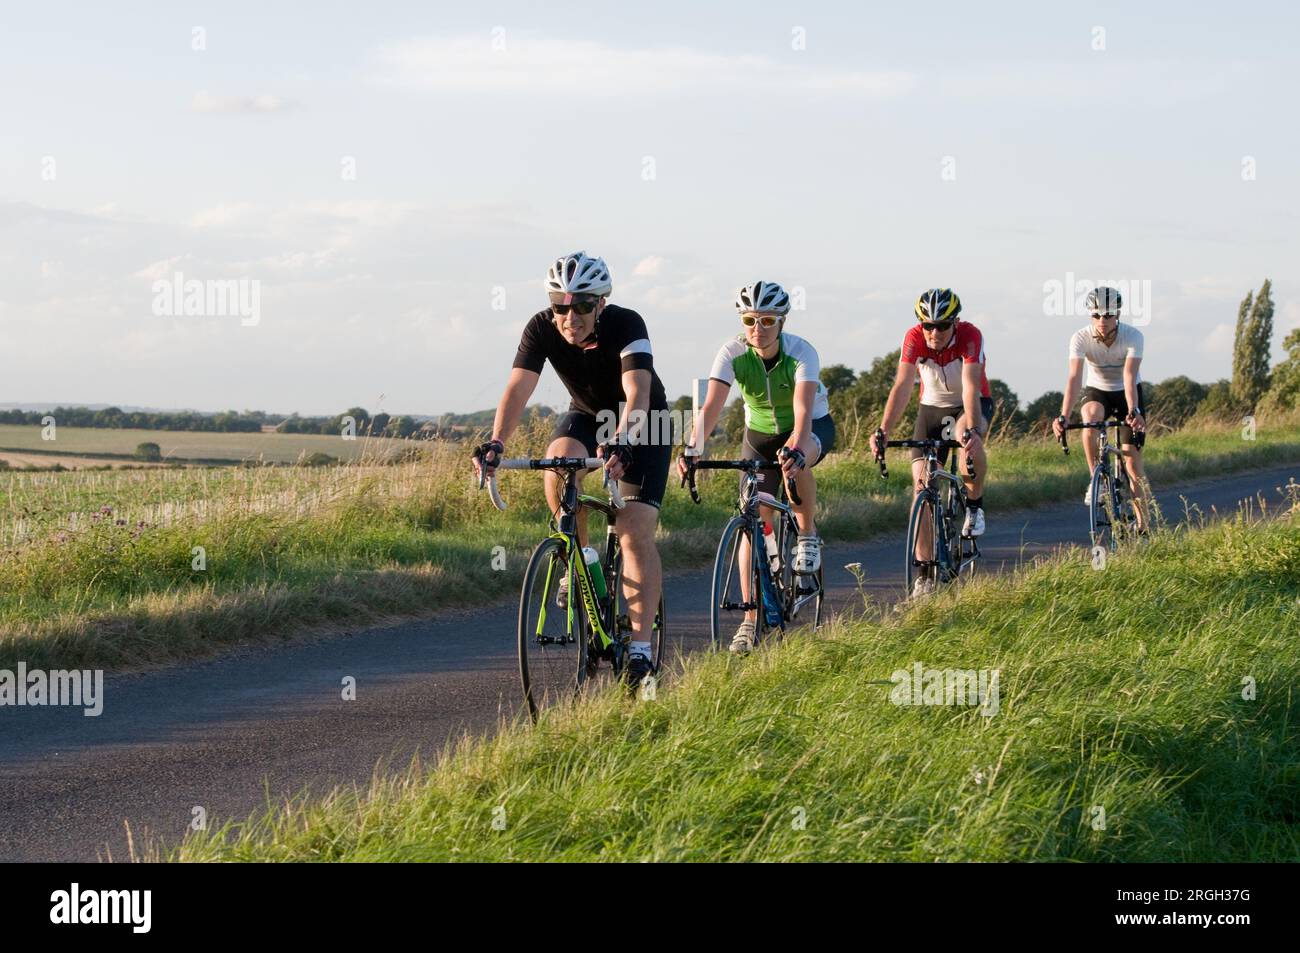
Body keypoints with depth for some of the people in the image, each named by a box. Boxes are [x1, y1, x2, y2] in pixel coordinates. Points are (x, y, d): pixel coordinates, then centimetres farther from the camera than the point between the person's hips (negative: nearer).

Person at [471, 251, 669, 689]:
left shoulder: (626, 325, -32)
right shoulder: (542, 329, -23)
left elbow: (637, 393, -44)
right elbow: (518, 389, -33)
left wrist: (620, 444, -62)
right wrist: (495, 444, -49)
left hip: (642, 423, -3)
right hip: (588, 414, 3)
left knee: (636, 534, -17)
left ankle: (640, 647, -14)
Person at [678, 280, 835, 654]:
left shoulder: (801, 353, -29)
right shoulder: (733, 353, -23)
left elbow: (803, 410, -43)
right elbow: (712, 406, -33)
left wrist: (795, 448, -62)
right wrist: (693, 447, -49)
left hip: (812, 427, -3)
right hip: (760, 433, 3)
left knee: (796, 461, -39)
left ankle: (808, 534, -11)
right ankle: (750, 619, -4)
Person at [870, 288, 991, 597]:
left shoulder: (970, 336, -28)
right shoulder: (914, 338, -22)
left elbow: (971, 387, -37)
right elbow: (902, 386, -29)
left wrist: (971, 430, -52)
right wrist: (883, 431, -42)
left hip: (972, 405, -2)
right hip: (932, 407, 3)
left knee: (969, 440, -38)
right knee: (921, 484, -10)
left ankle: (975, 505, -10)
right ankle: (925, 574, -6)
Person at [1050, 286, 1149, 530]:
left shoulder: (1132, 336, -27)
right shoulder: (1081, 338, -25)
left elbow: (1129, 377, -38)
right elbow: (1074, 377, -36)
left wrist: (1133, 412, -53)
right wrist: (1063, 417, -49)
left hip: (1126, 393, 0)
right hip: (1097, 392, 1)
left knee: (1132, 456, -8)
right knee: (1090, 418, -36)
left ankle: (1143, 525, 2)